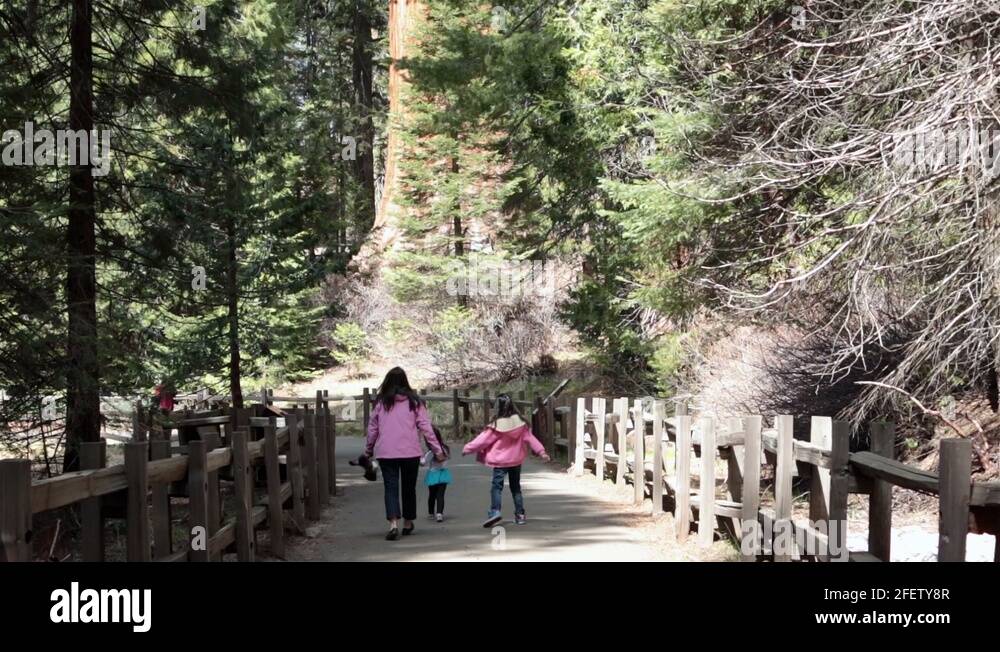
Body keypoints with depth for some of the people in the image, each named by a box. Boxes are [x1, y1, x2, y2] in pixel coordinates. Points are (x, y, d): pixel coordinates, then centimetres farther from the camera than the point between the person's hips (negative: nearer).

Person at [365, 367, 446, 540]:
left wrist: (368, 451, 19)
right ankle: (408, 524, 27)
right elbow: (425, 427, -1)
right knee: (409, 487, 15)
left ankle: (393, 523, -21)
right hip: (411, 452, 1)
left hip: (386, 453, 0)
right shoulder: (414, 401, 1)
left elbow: (372, 428, 6)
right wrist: (437, 450, 4)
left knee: (391, 487, -1)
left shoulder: (381, 402, 2)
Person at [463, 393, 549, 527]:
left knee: (497, 486, -4)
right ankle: (520, 514, 17)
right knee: (516, 487, 16)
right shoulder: (520, 422, -5)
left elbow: (483, 439, -10)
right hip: (516, 460, 5)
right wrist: (541, 452, 6)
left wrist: (468, 448, 1)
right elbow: (530, 438, -1)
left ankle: (495, 511, -22)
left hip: (500, 462, -5)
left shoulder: (497, 425, -17)